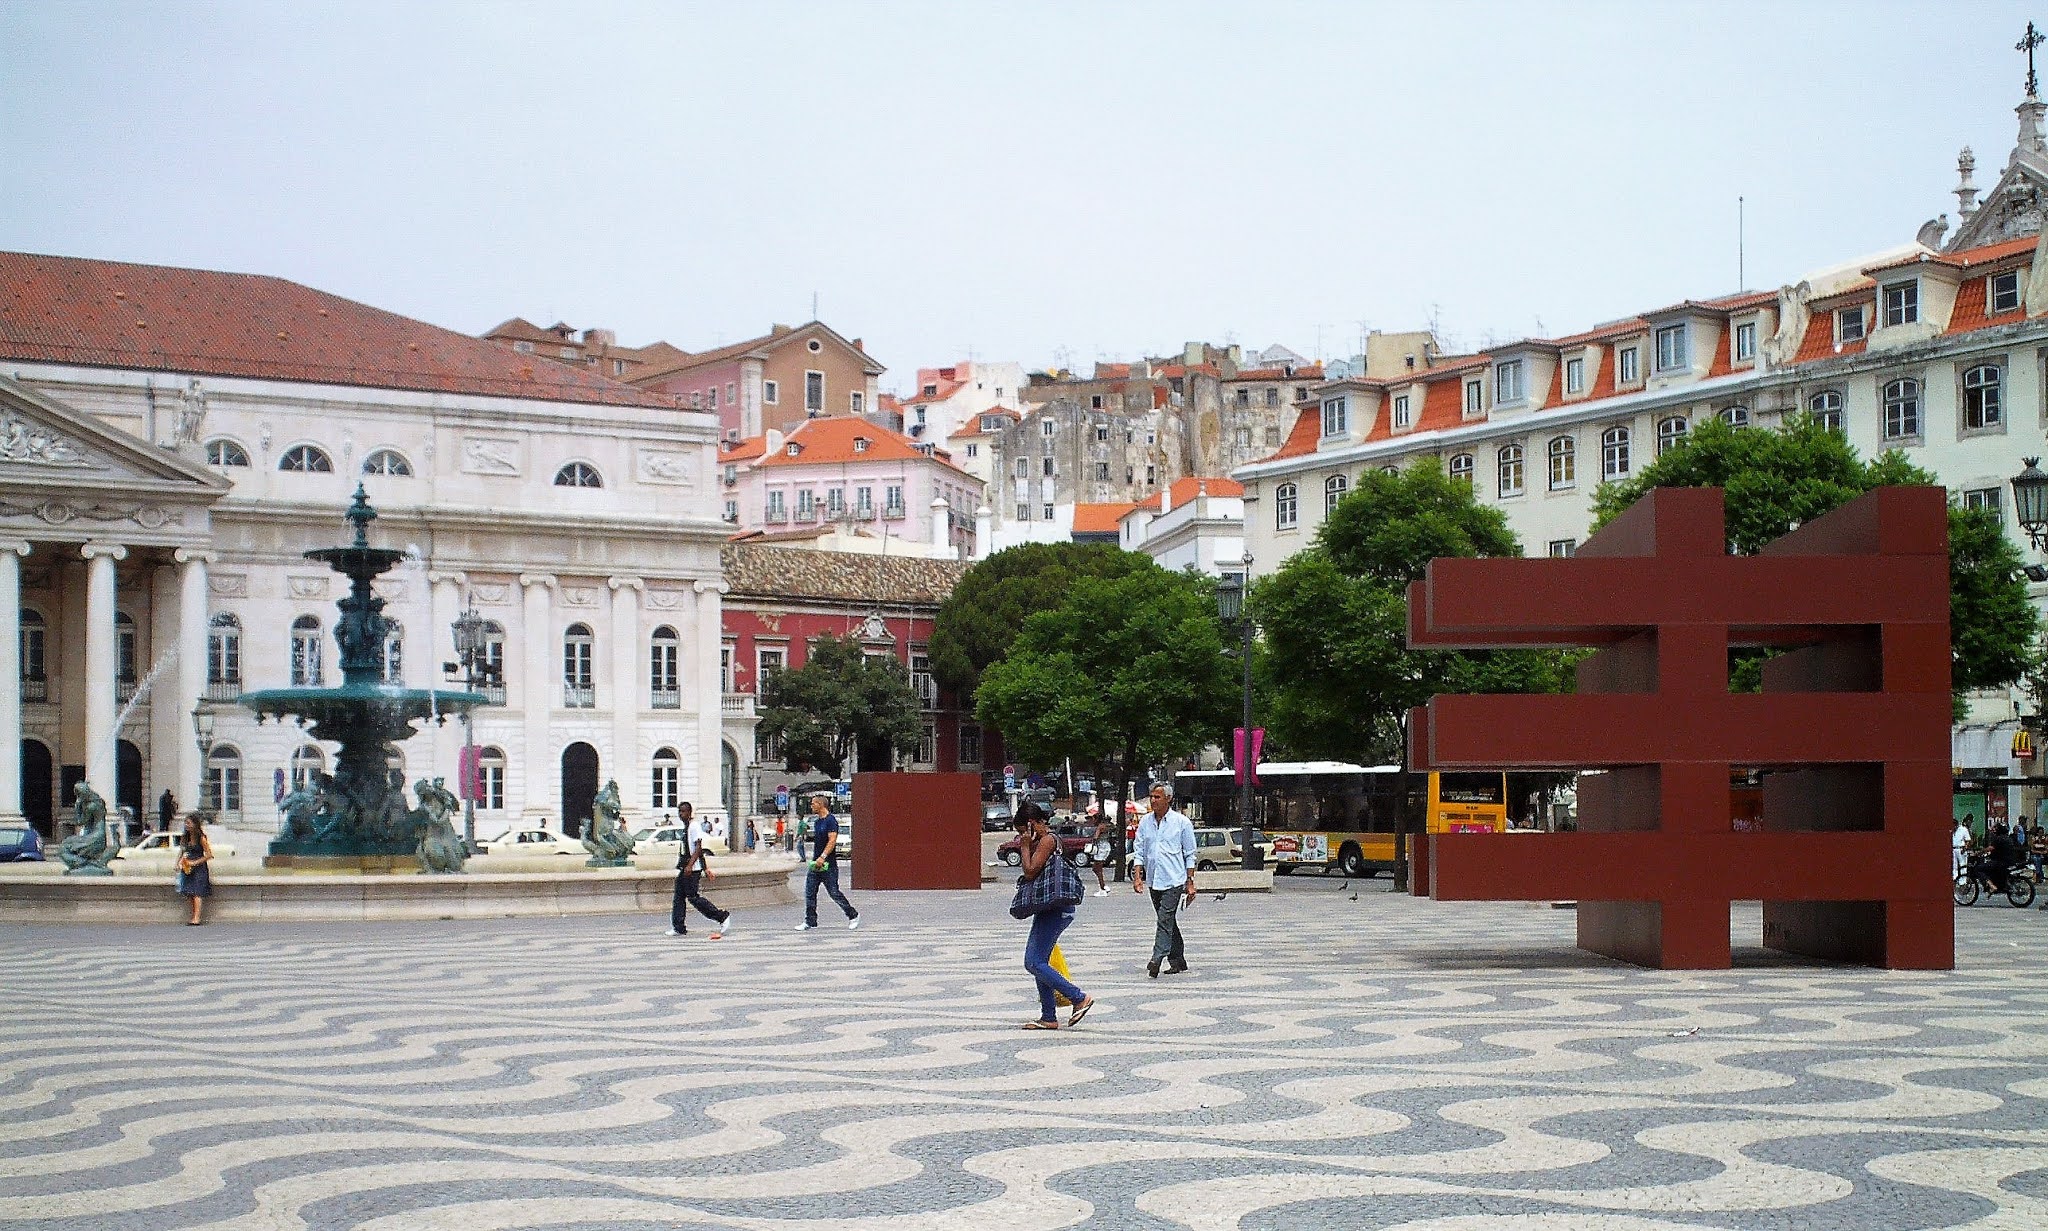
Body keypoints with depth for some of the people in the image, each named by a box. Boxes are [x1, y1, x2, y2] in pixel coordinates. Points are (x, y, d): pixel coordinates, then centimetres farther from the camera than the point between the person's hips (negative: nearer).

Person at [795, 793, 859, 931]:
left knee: (834, 893, -3)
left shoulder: (831, 821, -13)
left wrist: (823, 857, -29)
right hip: (816, 863, 9)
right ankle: (810, 921, 6)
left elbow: (832, 841, -22)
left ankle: (853, 916, 12)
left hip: (828, 864, -9)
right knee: (809, 892, 3)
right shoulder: (816, 822, 15)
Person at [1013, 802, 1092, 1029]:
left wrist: (1025, 847, -7)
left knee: (1034, 963, -11)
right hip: (1049, 909, 11)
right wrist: (1026, 847, 17)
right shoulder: (1045, 839, 18)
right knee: (1038, 963, 11)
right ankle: (1048, 1018, 14)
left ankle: (1079, 998, -10)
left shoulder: (1047, 840, -13)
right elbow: (1033, 872, 23)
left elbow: (1030, 872, -15)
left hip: (1054, 910, -11)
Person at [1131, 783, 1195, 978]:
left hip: (1173, 881, -5)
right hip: (1153, 880, 5)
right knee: (1168, 922, 12)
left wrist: (1190, 883, -2)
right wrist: (1137, 877, -2)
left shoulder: (1181, 822, -2)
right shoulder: (1145, 822, 8)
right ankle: (1177, 960, 20)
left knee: (1165, 920, -15)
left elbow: (1190, 855, 2)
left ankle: (1157, 959, -21)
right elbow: (1140, 852, 11)